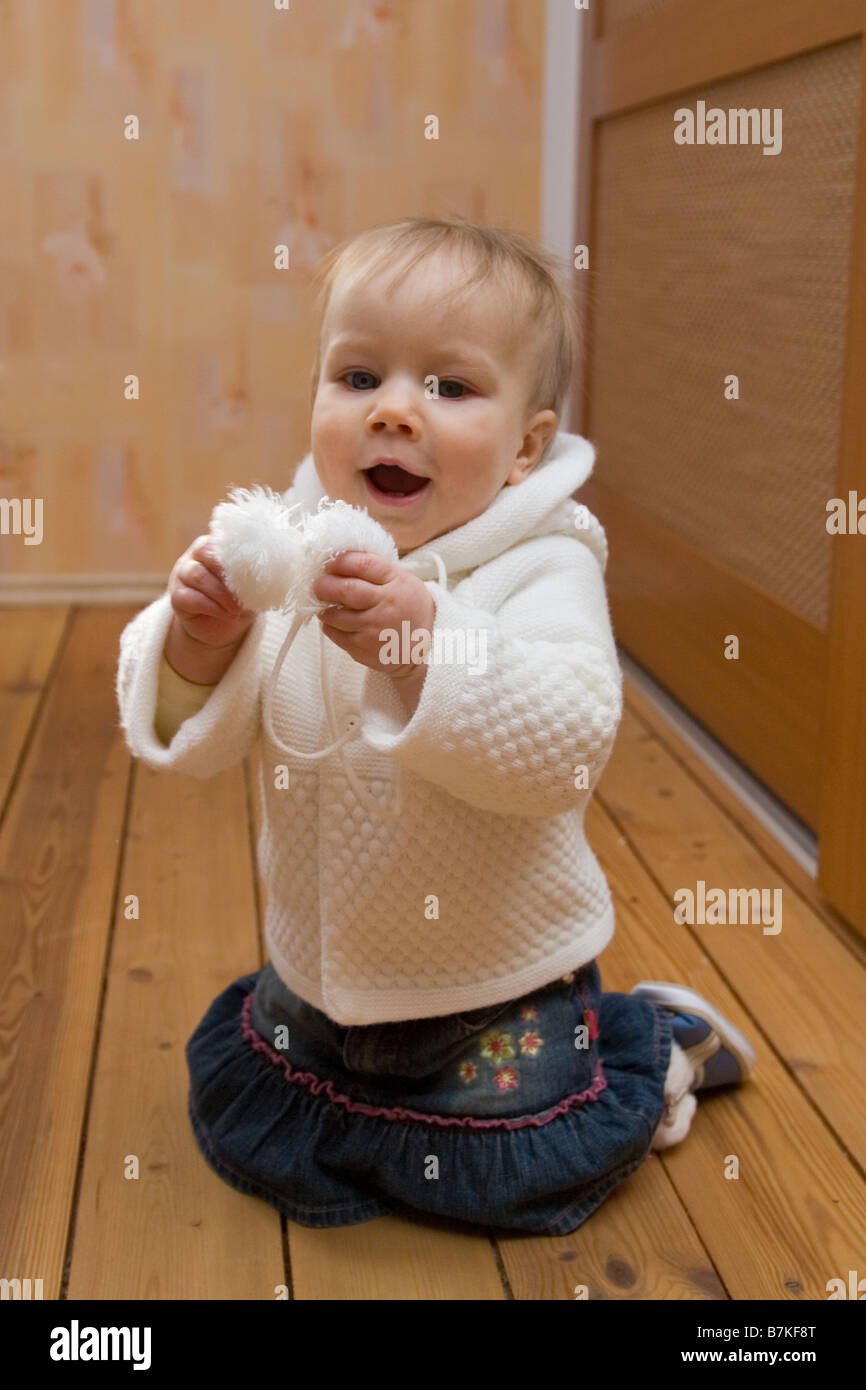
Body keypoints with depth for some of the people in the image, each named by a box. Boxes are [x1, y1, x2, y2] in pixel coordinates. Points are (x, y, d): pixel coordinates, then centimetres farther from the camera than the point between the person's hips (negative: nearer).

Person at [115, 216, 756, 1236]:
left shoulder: (543, 569, -20)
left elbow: (566, 748, -35)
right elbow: (187, 742, -10)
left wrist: (427, 645, -50)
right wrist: (197, 646, -32)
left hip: (496, 988, -4)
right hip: (315, 974, 5)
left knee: (499, 1180, 4)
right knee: (240, 1128, 17)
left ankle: (652, 1044, 27)